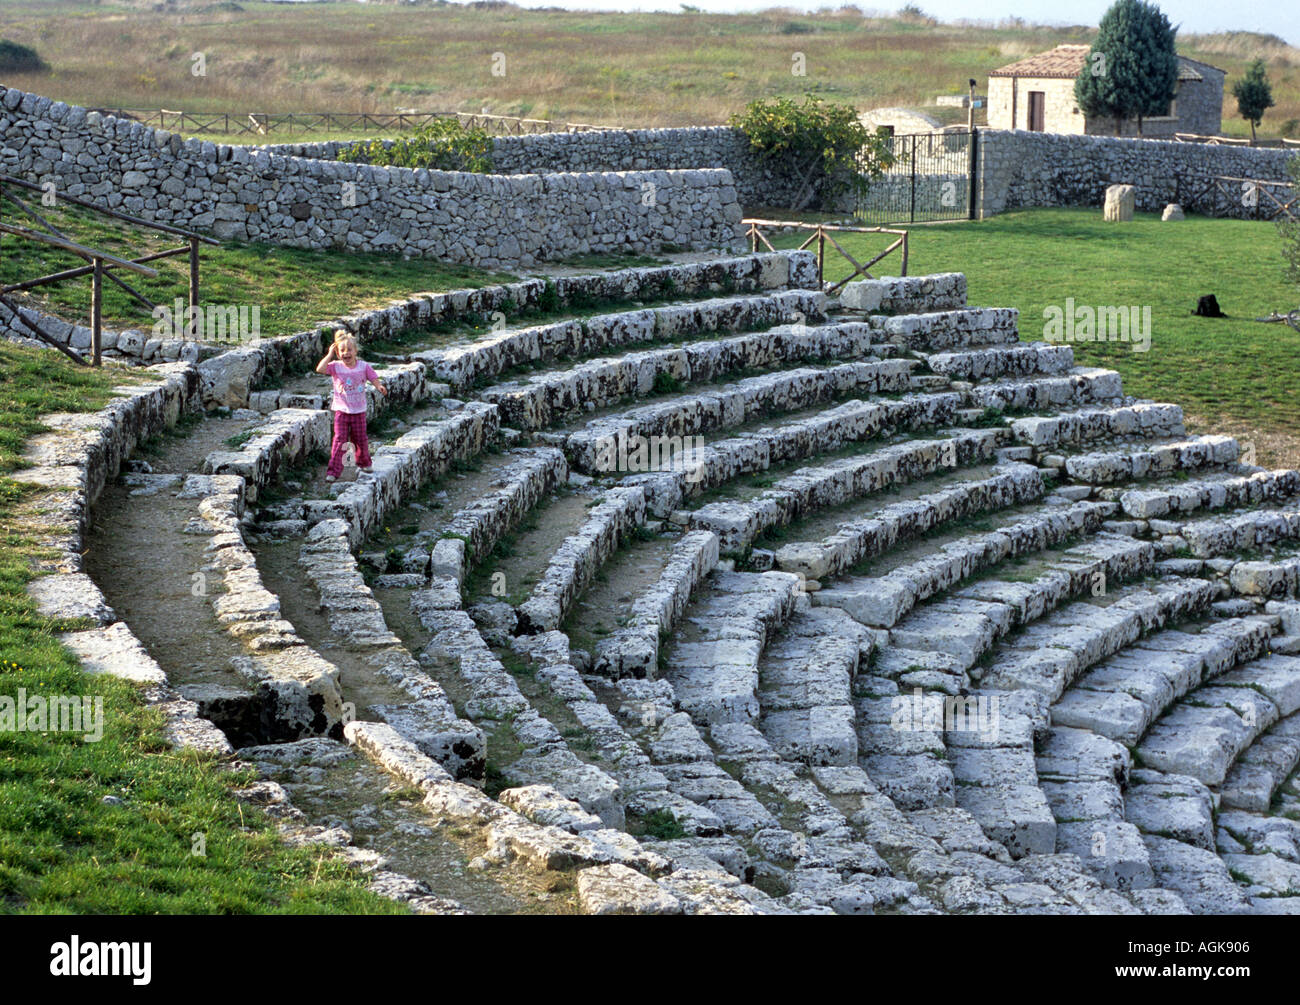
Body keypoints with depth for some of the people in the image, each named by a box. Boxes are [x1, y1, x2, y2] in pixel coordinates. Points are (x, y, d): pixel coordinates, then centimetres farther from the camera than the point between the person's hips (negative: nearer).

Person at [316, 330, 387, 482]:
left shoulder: (364, 366, -3)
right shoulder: (335, 367, -8)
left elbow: (374, 379, -3)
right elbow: (320, 369, -23)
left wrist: (380, 387, -26)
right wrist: (330, 354, -17)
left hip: (359, 411, 2)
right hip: (341, 411, -1)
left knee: (361, 439, 13)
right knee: (339, 440, -7)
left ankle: (364, 463, 38)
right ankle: (333, 471, -5)